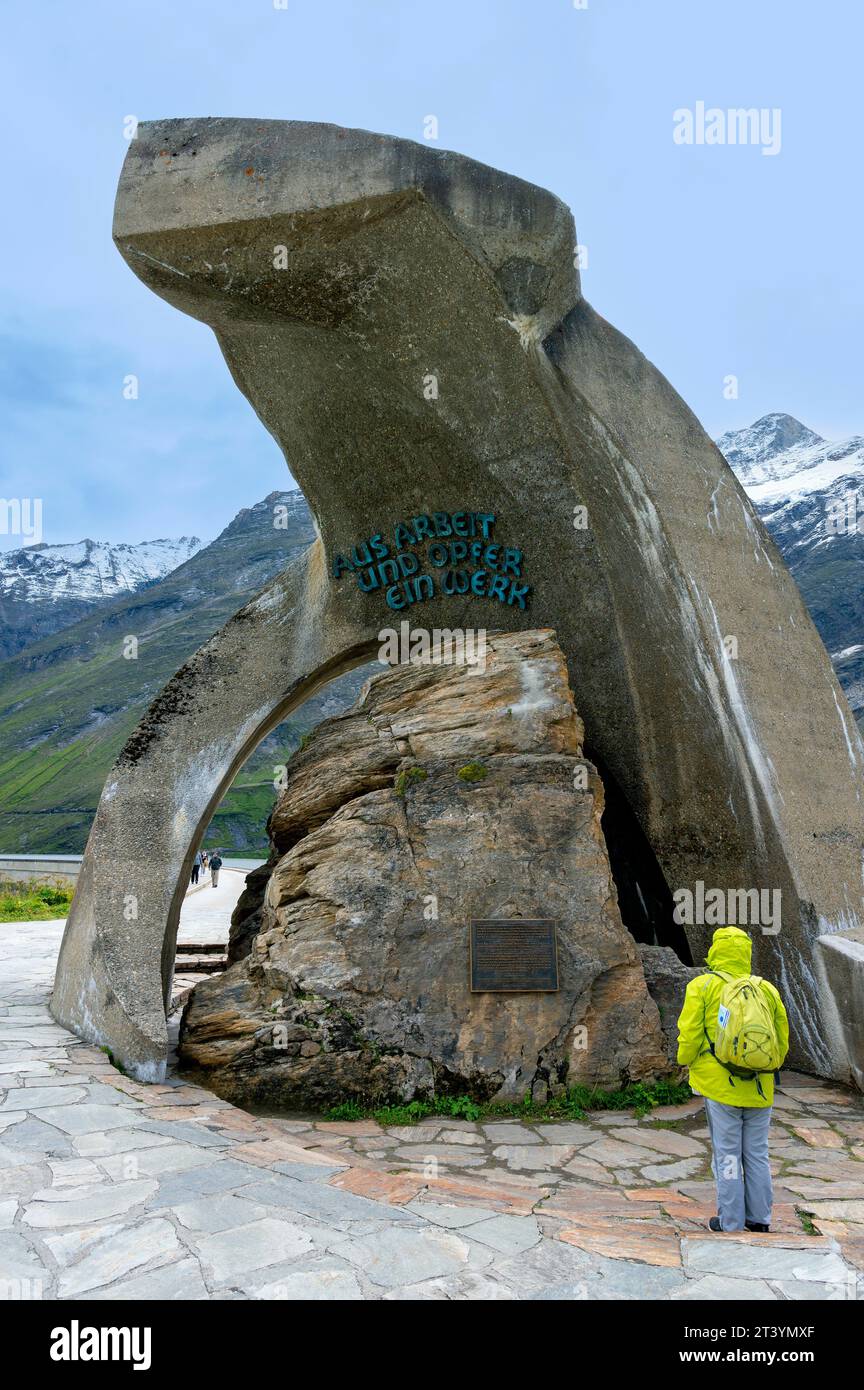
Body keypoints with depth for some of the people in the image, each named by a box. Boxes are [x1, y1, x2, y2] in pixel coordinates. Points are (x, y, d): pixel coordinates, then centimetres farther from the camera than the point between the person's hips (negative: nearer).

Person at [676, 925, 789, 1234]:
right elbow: (782, 1038, 10)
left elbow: (690, 1035, -10)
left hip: (720, 1086, -4)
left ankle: (731, 1222, 13)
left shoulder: (702, 986, -9)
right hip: (759, 1089, 4)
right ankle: (759, 1219, 24)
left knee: (727, 1155, 5)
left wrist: (684, 1061, 9)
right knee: (757, 1154, 15)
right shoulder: (767, 989, 3)